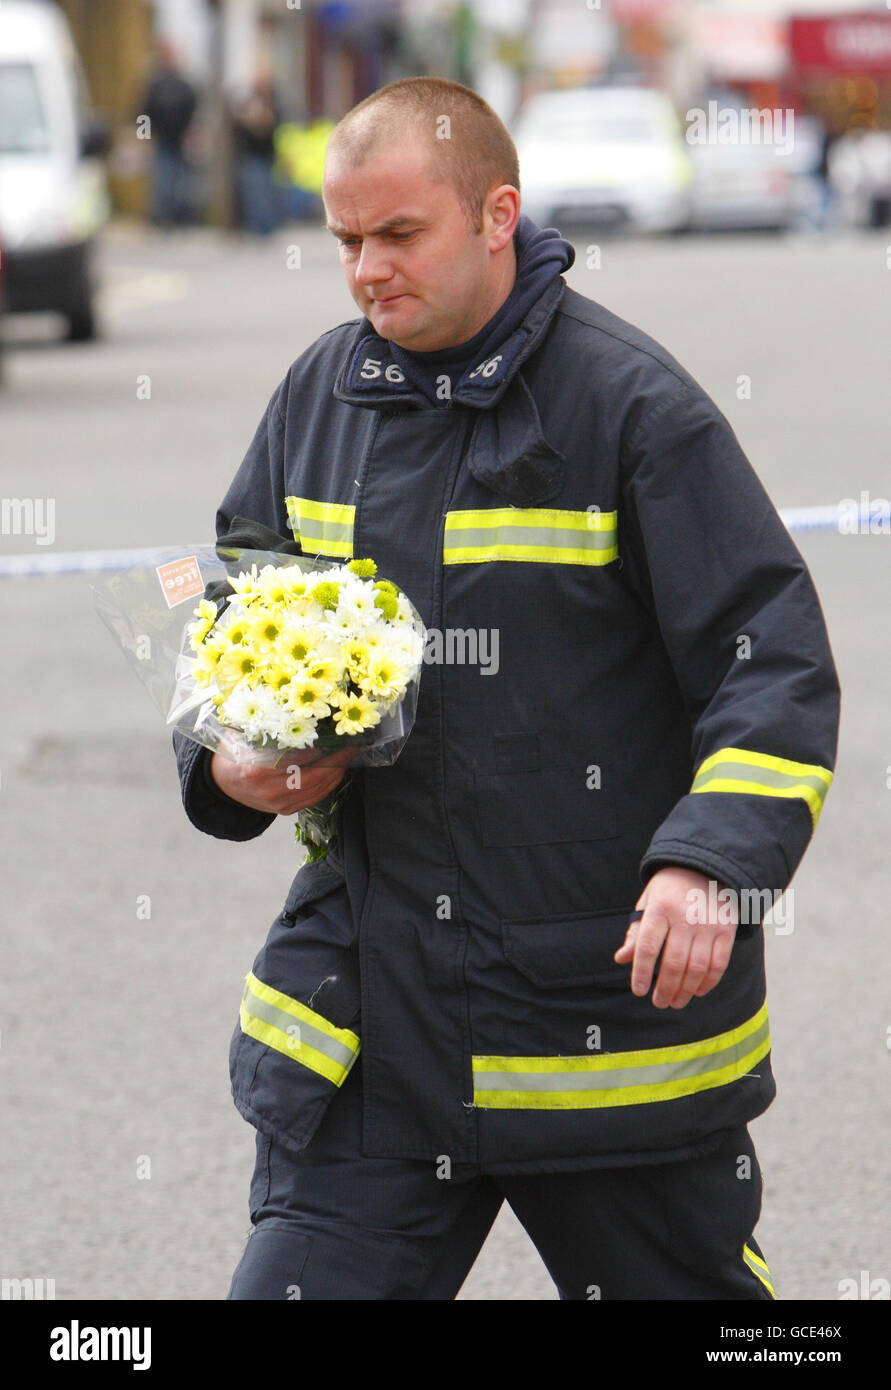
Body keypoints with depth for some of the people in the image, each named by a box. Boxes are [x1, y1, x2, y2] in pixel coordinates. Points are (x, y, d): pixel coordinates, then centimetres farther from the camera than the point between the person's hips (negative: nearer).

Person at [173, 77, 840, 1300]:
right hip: (368, 996, 4)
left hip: (612, 988, -4)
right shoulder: (320, 395, 7)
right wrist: (230, 763, -3)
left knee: (678, 1284, 10)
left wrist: (712, 865, -28)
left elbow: (776, 661, -12)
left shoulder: (632, 403, -10)